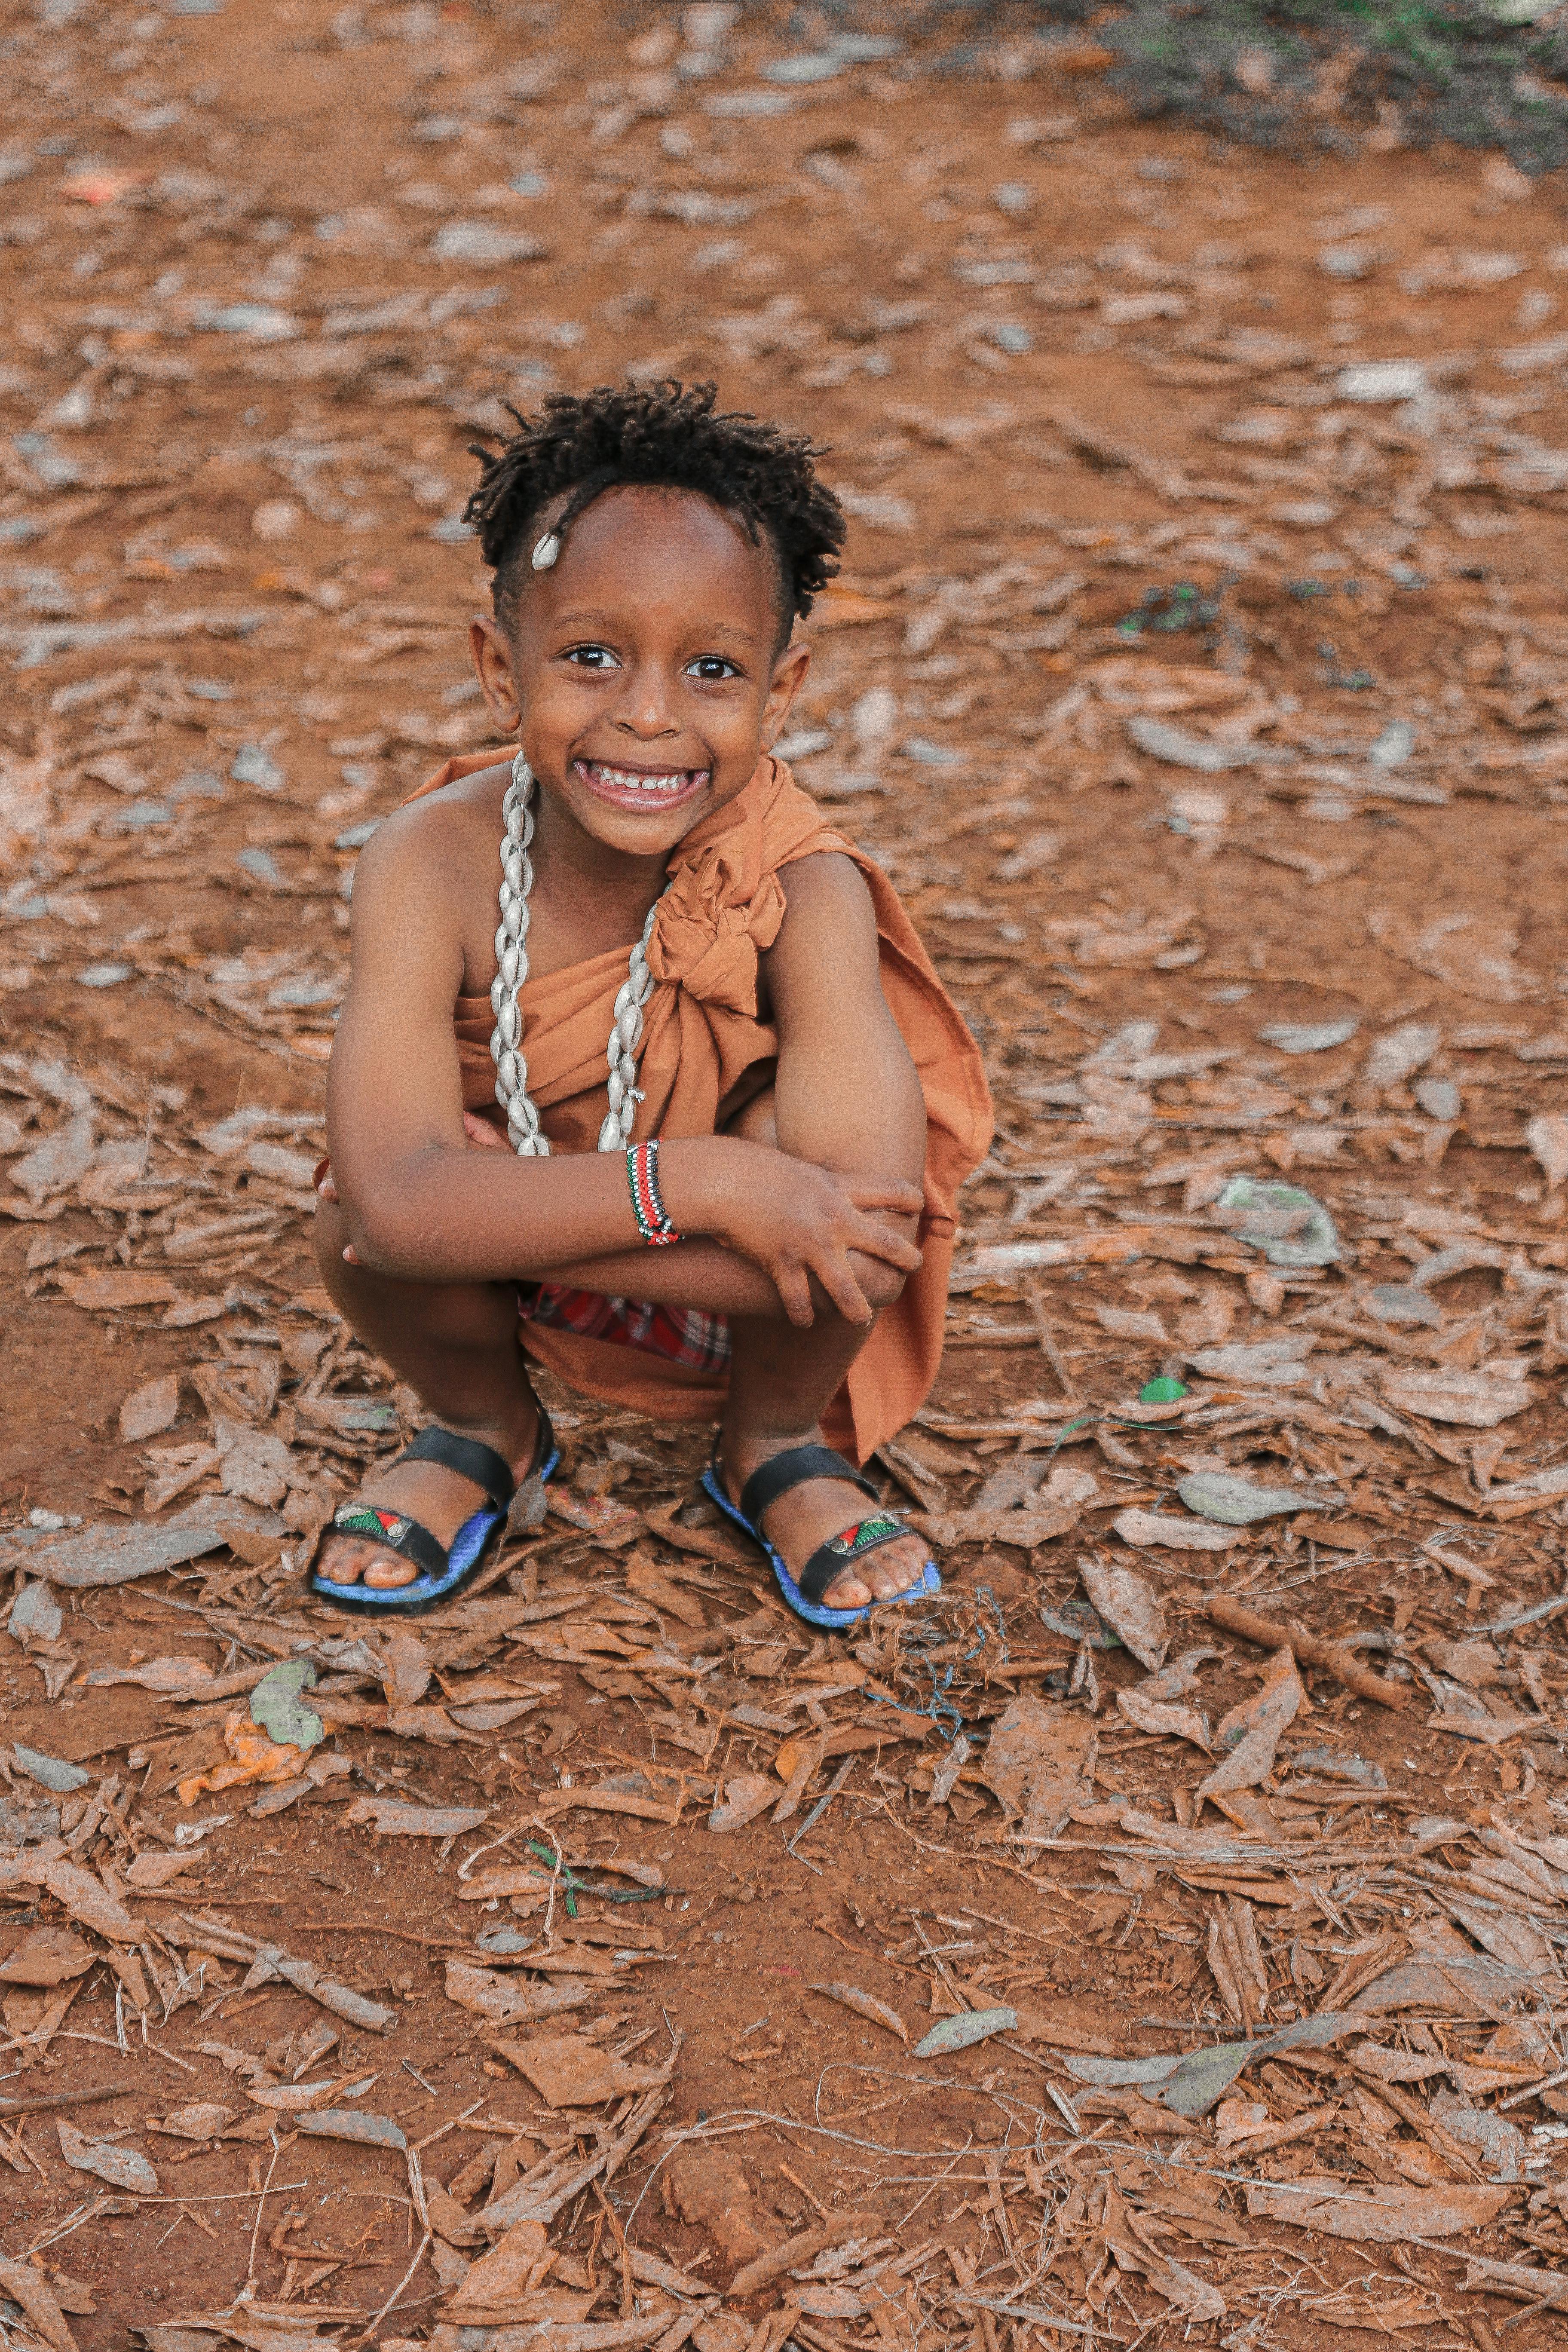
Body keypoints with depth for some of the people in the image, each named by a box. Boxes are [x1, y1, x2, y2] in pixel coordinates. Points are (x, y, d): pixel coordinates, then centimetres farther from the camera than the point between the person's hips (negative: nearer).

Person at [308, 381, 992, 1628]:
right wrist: (690, 1184, -47)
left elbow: (874, 1205, -41)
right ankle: (485, 1435, 7)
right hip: (516, 1295, 1)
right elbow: (399, 1199, -38)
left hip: (752, 1311, -1)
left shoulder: (803, 895, -29)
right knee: (358, 1212, -30)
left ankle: (778, 1445, 4)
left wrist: (482, 1197, -37)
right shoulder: (434, 866, -26)